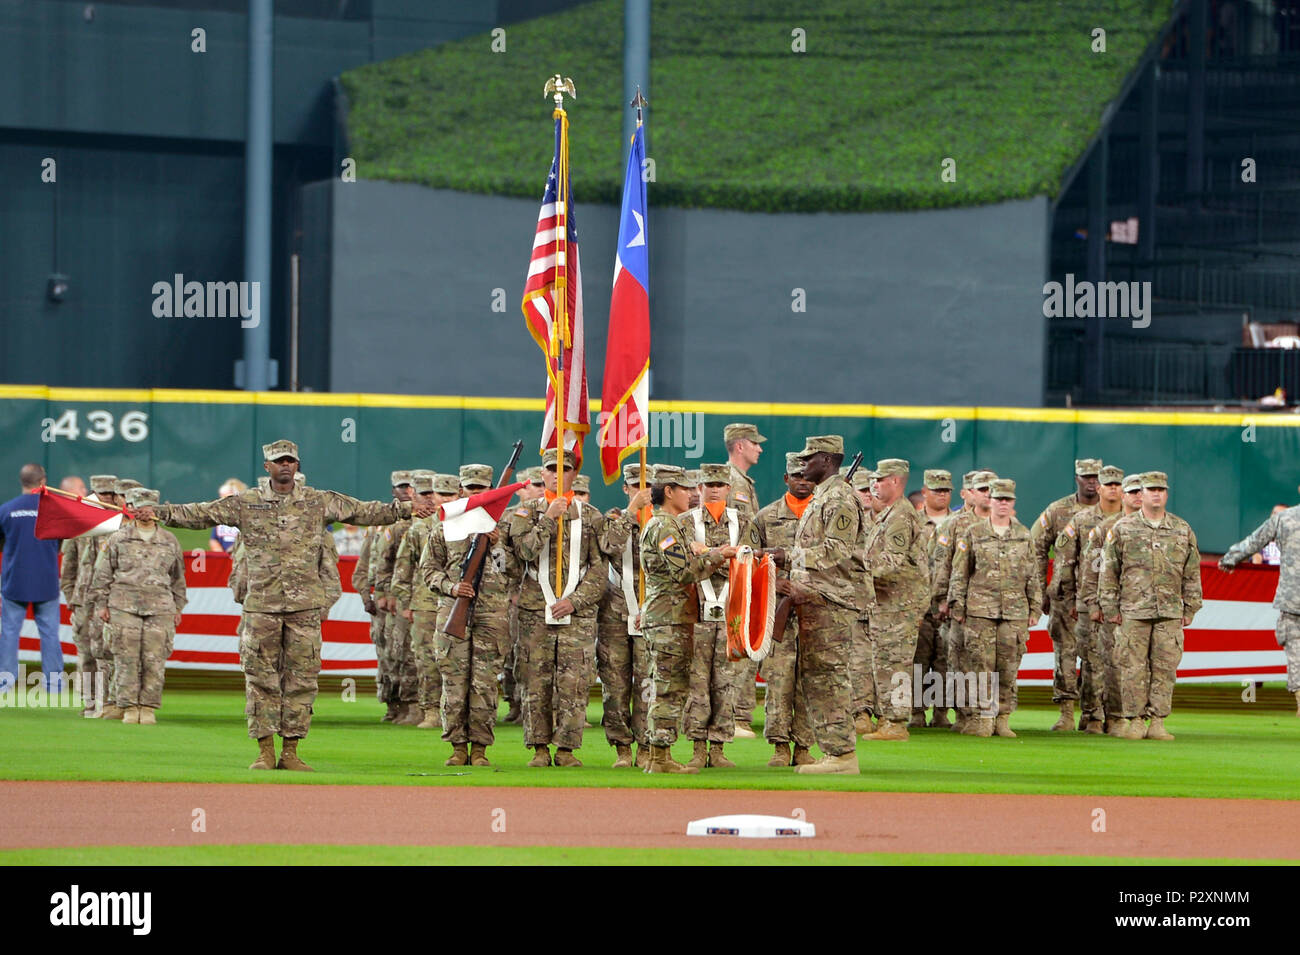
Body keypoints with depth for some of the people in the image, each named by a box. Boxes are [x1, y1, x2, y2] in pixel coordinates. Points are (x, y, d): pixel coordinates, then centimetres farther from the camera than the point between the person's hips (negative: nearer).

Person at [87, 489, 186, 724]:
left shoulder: (170, 541, 13)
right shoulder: (118, 539, 9)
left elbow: (178, 577, 21)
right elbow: (103, 572, 11)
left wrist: (178, 608, 18)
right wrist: (101, 603, 6)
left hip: (160, 608, 1)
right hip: (124, 605, -1)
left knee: (155, 660, -4)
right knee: (127, 659, -4)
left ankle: (148, 707, 3)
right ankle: (129, 708, 2)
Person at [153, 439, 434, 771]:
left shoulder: (320, 502, 8)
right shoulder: (246, 504, 6)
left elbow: (364, 512, 10)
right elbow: (203, 514, 5)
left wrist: (406, 509, 3)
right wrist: (161, 513, -4)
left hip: (305, 606, 1)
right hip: (261, 605, -1)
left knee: (301, 678, 1)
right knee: (261, 678, -1)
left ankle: (291, 752, 7)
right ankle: (265, 751, 4)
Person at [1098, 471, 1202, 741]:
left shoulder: (1182, 530, 10)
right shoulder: (1122, 529, 4)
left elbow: (1192, 573, 14)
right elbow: (1108, 571, 5)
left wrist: (1190, 608, 9)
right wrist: (1110, 608, 0)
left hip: (1170, 613, 2)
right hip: (1133, 612, -2)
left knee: (1165, 667, 0)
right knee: (1133, 668, -2)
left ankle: (1158, 722, 5)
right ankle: (1133, 720, 4)